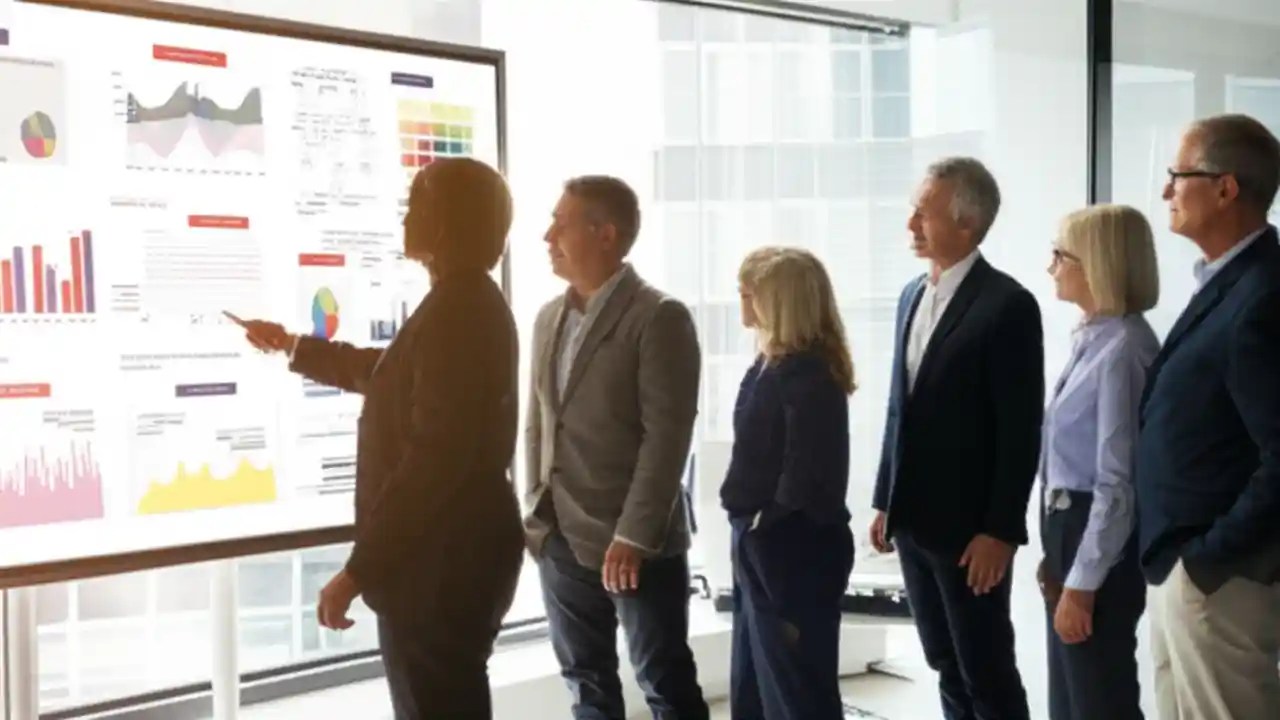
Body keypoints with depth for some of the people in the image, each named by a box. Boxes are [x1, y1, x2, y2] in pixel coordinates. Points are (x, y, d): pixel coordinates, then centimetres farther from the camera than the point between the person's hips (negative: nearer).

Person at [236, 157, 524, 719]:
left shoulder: (457, 311, -22)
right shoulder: (468, 303, 12)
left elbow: (432, 456, -27)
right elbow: (390, 374, 29)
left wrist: (360, 569, -23)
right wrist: (293, 347, 36)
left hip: (441, 559, -11)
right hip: (451, 550, 11)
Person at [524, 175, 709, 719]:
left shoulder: (659, 317, -9)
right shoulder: (550, 318, 12)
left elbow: (666, 435, -15)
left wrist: (633, 536, -18)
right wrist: (535, 513, 8)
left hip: (636, 542, -6)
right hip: (559, 538, 7)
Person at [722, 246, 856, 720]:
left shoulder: (808, 373, -19)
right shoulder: (771, 363, 9)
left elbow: (807, 476, -23)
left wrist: (767, 523, -14)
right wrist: (752, 530, 7)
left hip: (792, 550, -9)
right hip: (762, 543, 9)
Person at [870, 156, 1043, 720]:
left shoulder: (1008, 304, -13)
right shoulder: (912, 295, 11)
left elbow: (1021, 429, -15)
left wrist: (1000, 530, -17)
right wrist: (885, 501, 13)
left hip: (970, 526, -7)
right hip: (914, 519, 7)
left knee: (988, 673, 3)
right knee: (948, 669, 15)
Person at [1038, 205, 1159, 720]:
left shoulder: (1122, 349, -20)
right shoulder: (1093, 338, 8)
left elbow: (1118, 481, -21)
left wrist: (1082, 582, -18)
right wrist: (1057, 556, 15)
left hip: (1099, 540, -9)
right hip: (1071, 528, 9)